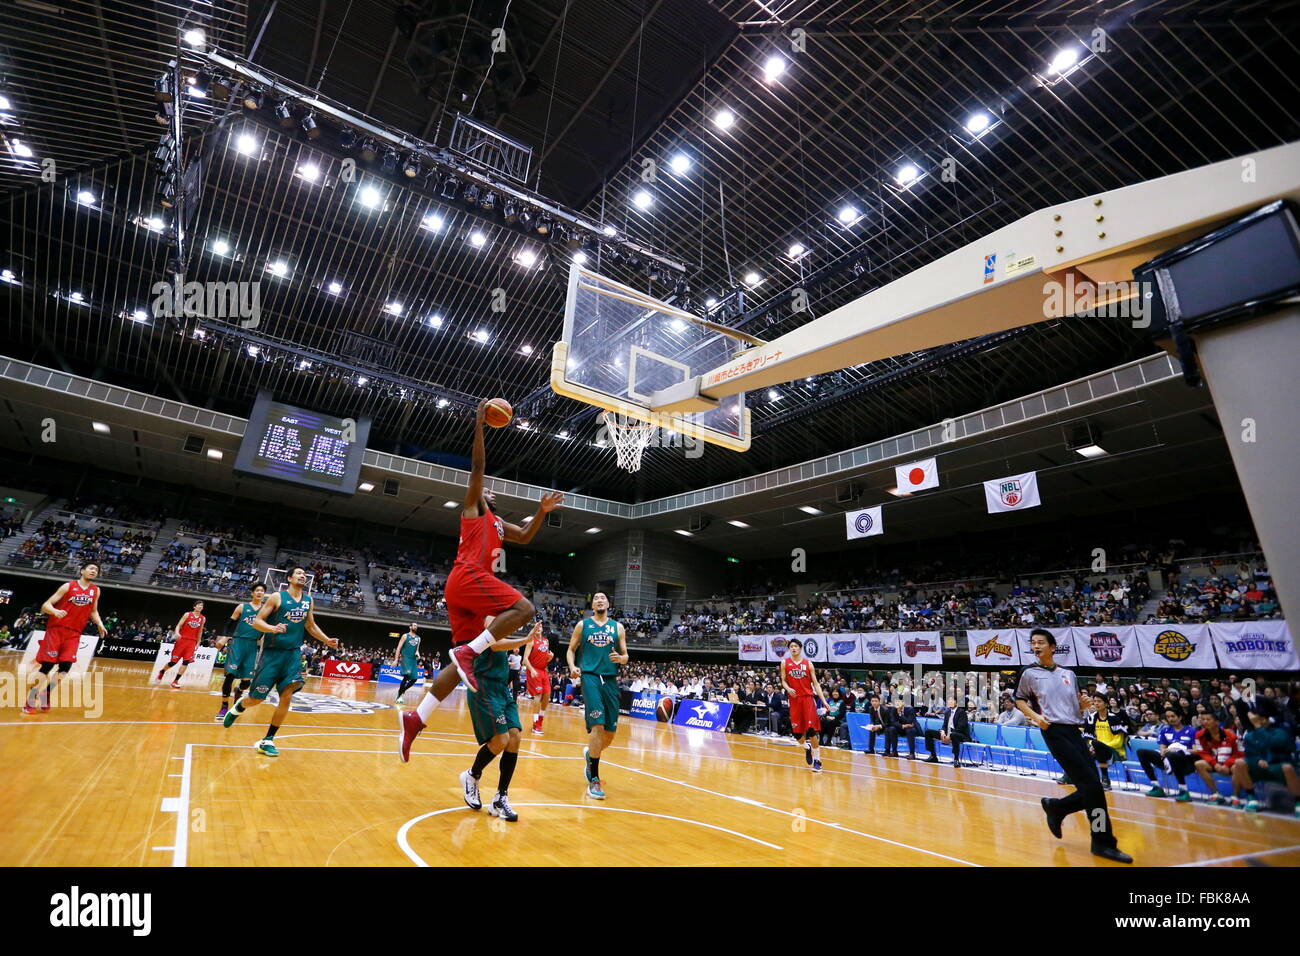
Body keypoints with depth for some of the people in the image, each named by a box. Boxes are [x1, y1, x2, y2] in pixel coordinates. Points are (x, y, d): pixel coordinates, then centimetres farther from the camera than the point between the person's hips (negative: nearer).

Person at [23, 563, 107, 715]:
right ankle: (29, 702, 7)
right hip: (56, 629, -4)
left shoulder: (96, 590, 8)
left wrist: (100, 624, 2)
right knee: (46, 667, -6)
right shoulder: (68, 586, -6)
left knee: (65, 667, -4)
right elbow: (45, 605, -8)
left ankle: (45, 697, 15)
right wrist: (55, 611, -30)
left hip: (74, 633, 4)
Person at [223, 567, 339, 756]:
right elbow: (256, 621, -7)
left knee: (286, 697, -7)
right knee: (256, 698, 5)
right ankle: (238, 707, 41)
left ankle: (267, 741, 5)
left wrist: (326, 640, 11)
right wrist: (273, 628, -26)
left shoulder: (308, 600, 9)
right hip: (272, 652, -3)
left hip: (293, 653, 4)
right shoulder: (277, 597, -6)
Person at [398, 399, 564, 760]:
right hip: (468, 578, -9)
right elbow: (477, 466, 0)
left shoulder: (498, 524, 32)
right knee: (524, 609, -19)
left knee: (464, 659, 3)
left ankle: (416, 717, 0)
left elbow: (525, 537, 37)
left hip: (462, 586, 9)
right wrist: (479, 424, -2)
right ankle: (469, 650, -22)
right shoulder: (472, 507, 11)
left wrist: (542, 512, 25)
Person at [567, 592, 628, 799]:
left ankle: (590, 753, 38)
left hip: (611, 680, 3)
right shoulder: (583, 625, 8)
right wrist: (572, 667, -8)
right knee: (597, 725, -16)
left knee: (610, 732, 5)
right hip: (590, 676, -3)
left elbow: (625, 656, 12)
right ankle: (594, 780, -5)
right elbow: (571, 650, 11)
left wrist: (620, 658, -11)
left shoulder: (617, 627, 10)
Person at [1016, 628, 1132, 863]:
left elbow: (1077, 706, 20)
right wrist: (1035, 715, -8)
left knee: (1091, 787, 3)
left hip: (1075, 731, 5)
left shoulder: (1069, 674, 14)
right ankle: (1104, 842, 0)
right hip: (1055, 732, -5)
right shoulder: (1029, 673, 1)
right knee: (1092, 784, -11)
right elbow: (1019, 700, 8)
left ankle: (1055, 807, 27)